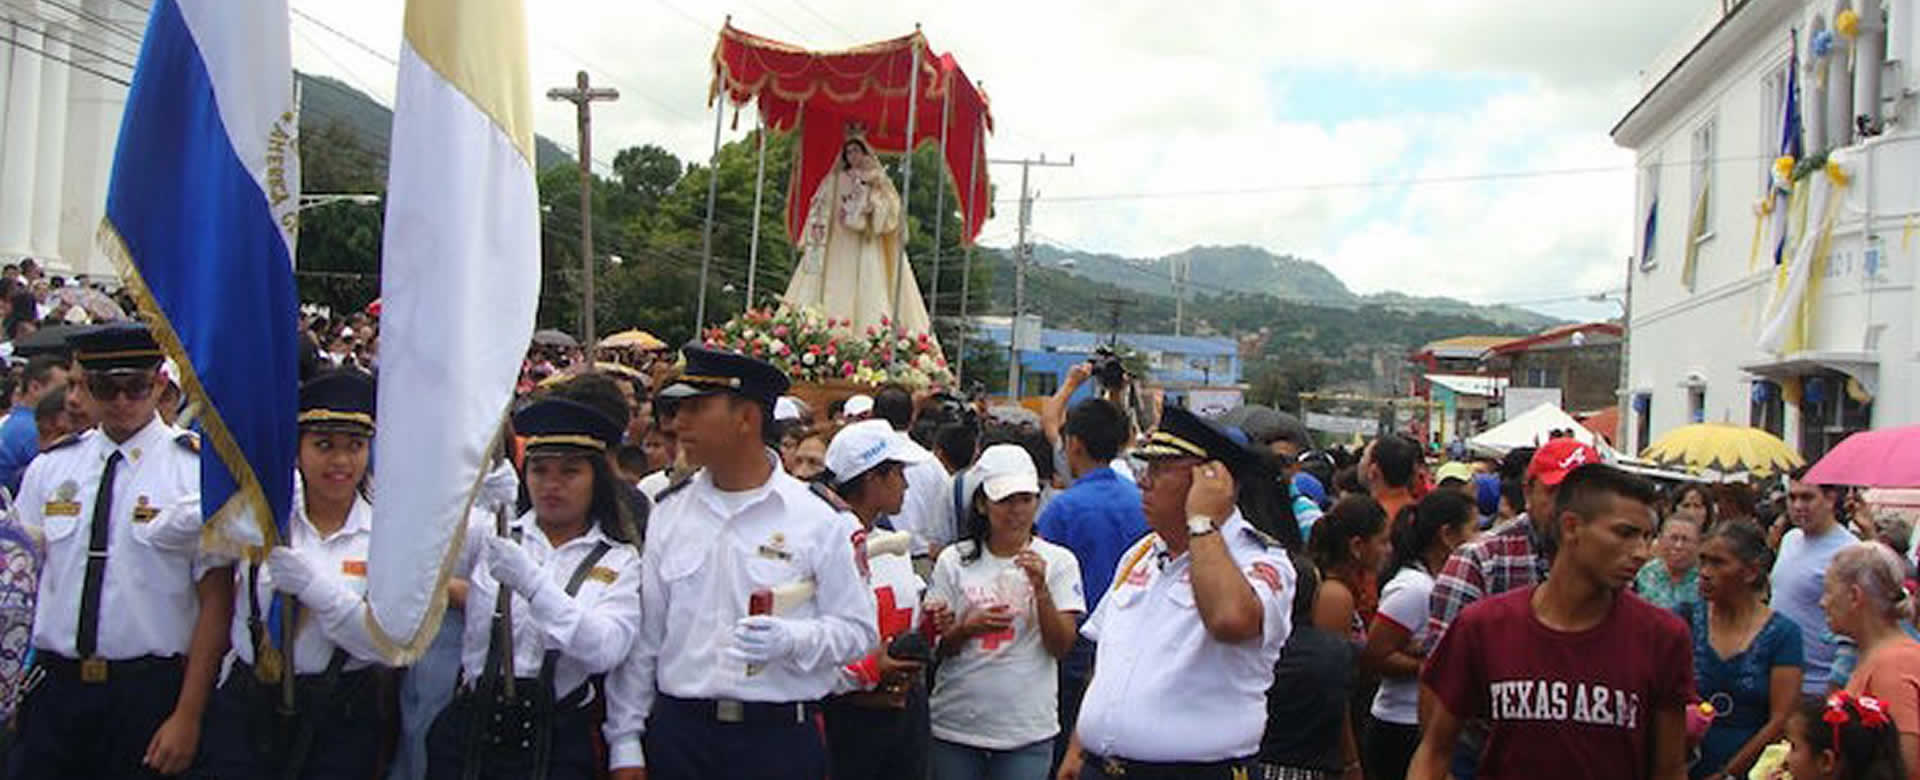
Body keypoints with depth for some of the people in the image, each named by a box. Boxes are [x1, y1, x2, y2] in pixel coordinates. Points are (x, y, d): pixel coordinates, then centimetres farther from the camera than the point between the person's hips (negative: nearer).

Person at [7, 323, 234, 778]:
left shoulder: (197, 470, -6)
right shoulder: (49, 468, 8)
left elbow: (216, 601, -8)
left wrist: (187, 717, -11)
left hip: (149, 691, -3)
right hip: (51, 686, 4)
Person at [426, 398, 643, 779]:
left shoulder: (619, 561, 0)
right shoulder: (490, 533, 6)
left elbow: (604, 651, -15)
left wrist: (531, 582, -25)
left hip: (558, 743, -1)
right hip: (469, 732, 1)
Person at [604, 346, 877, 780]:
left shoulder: (820, 517, -4)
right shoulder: (668, 512, 6)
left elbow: (858, 631, -2)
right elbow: (641, 638, 7)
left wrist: (791, 639, -20)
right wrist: (625, 744, 5)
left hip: (780, 742, -2)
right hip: (677, 735, 2)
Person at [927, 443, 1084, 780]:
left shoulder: (1058, 561, 0)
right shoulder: (954, 561, 1)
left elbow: (1061, 647, -5)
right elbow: (935, 647, 4)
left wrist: (1040, 588, -17)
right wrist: (967, 628, -16)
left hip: (1027, 729, -1)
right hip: (956, 725, 1)